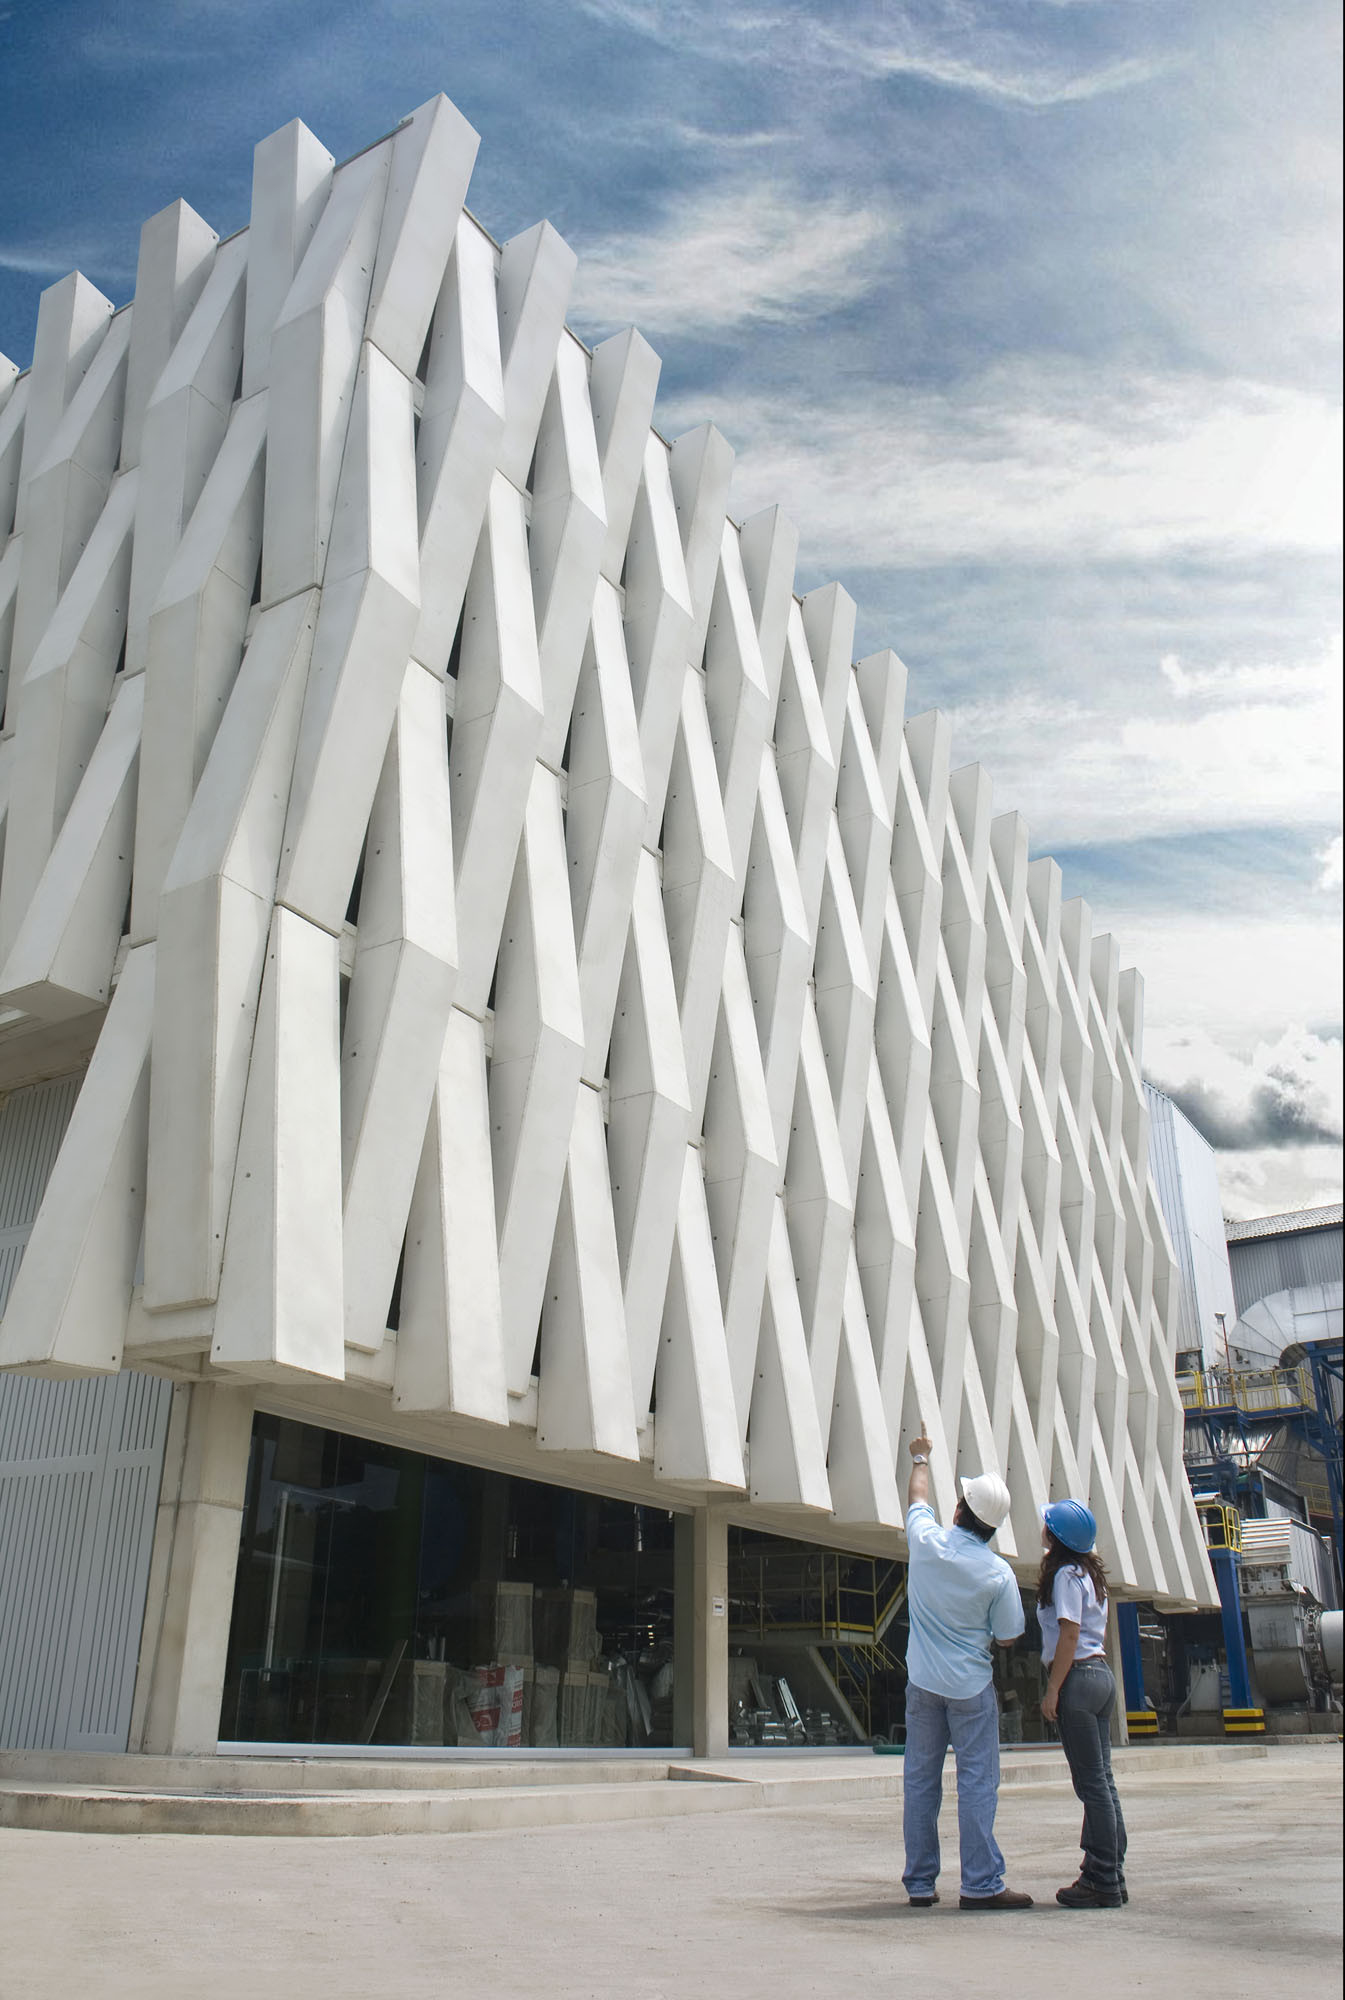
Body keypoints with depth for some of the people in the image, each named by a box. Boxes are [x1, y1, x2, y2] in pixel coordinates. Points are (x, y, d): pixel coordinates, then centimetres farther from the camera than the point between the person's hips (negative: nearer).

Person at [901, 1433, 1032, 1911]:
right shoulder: (999, 1573, -14)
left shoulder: (927, 1540, -9)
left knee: (920, 1779, 10)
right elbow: (1006, 1638, -5)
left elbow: (917, 1498, 13)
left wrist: (921, 1457, 30)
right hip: (971, 1685, -3)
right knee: (977, 1782, 1)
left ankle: (919, 1882, 17)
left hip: (923, 1681, 3)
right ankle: (981, 1884, -1)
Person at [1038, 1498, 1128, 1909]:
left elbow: (1069, 1634, -17)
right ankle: (1110, 1875, 15)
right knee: (1102, 1781, 11)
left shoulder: (1066, 1574, -12)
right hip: (1101, 1673, 9)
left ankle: (1104, 1883, 0)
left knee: (1092, 1783, -5)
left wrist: (1052, 1690, -16)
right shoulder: (1090, 1573, 14)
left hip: (1078, 1677, -9)